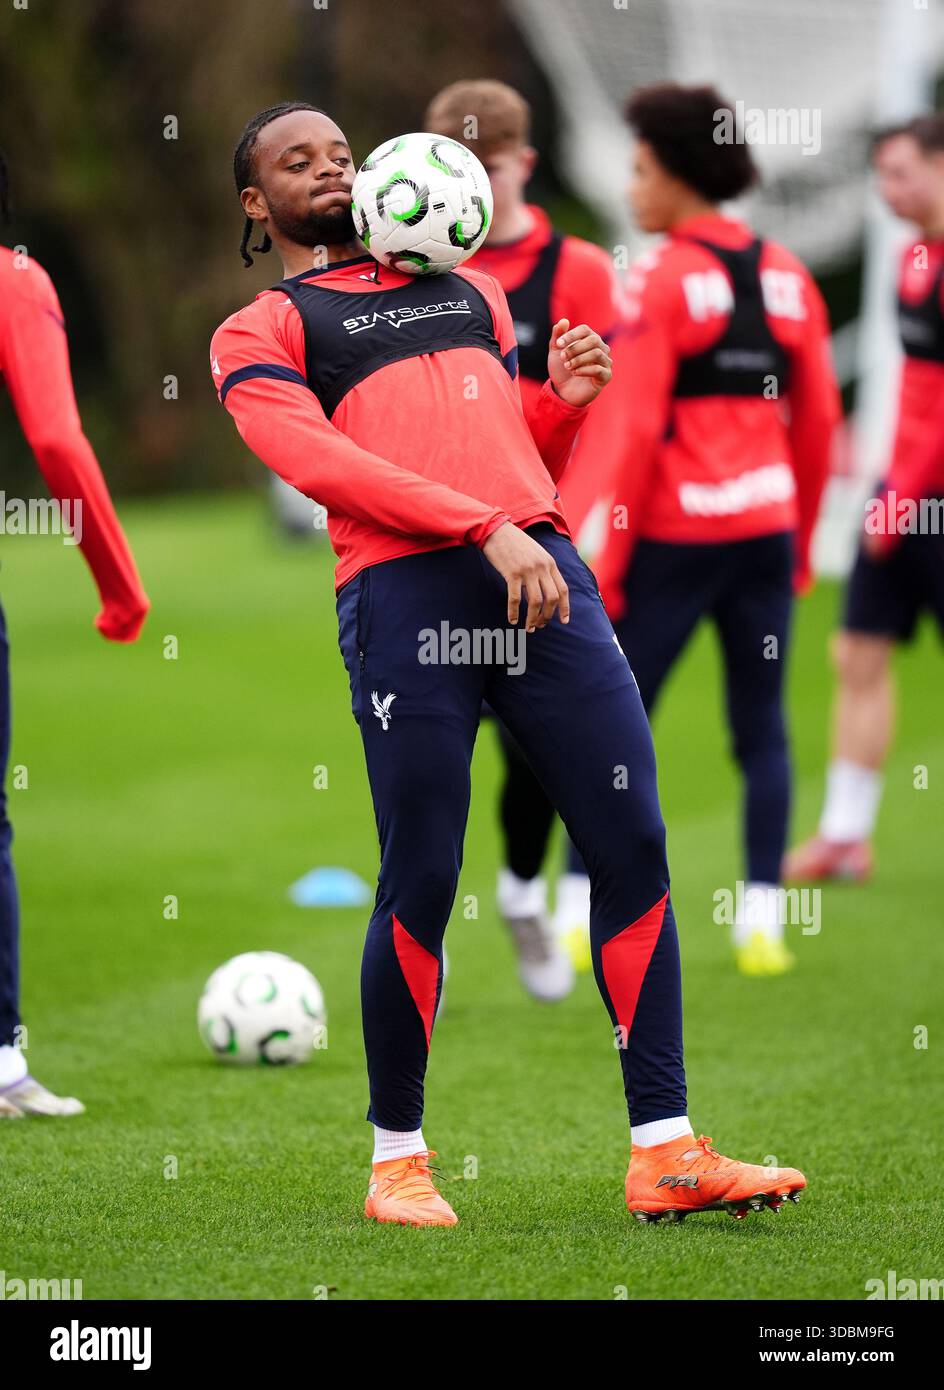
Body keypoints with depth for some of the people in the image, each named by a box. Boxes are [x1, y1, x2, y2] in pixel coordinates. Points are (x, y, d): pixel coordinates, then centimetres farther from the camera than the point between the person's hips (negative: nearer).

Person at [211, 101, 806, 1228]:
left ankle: (665, 1151, -1)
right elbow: (322, 464, -7)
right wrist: (487, 529, -18)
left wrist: (570, 400, 10)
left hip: (541, 570, 5)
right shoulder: (259, 333, 10)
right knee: (420, 882, -5)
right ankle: (397, 1158, 10)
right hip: (402, 586, -5)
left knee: (633, 846, -3)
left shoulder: (469, 294, 28)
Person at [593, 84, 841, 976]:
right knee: (761, 728, 9)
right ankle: (762, 921, 6)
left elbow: (639, 430, -12)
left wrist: (611, 561, -7)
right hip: (766, 527, 5)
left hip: (676, 533, -5)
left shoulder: (662, 279, -9)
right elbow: (818, 417, 10)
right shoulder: (786, 277, 8)